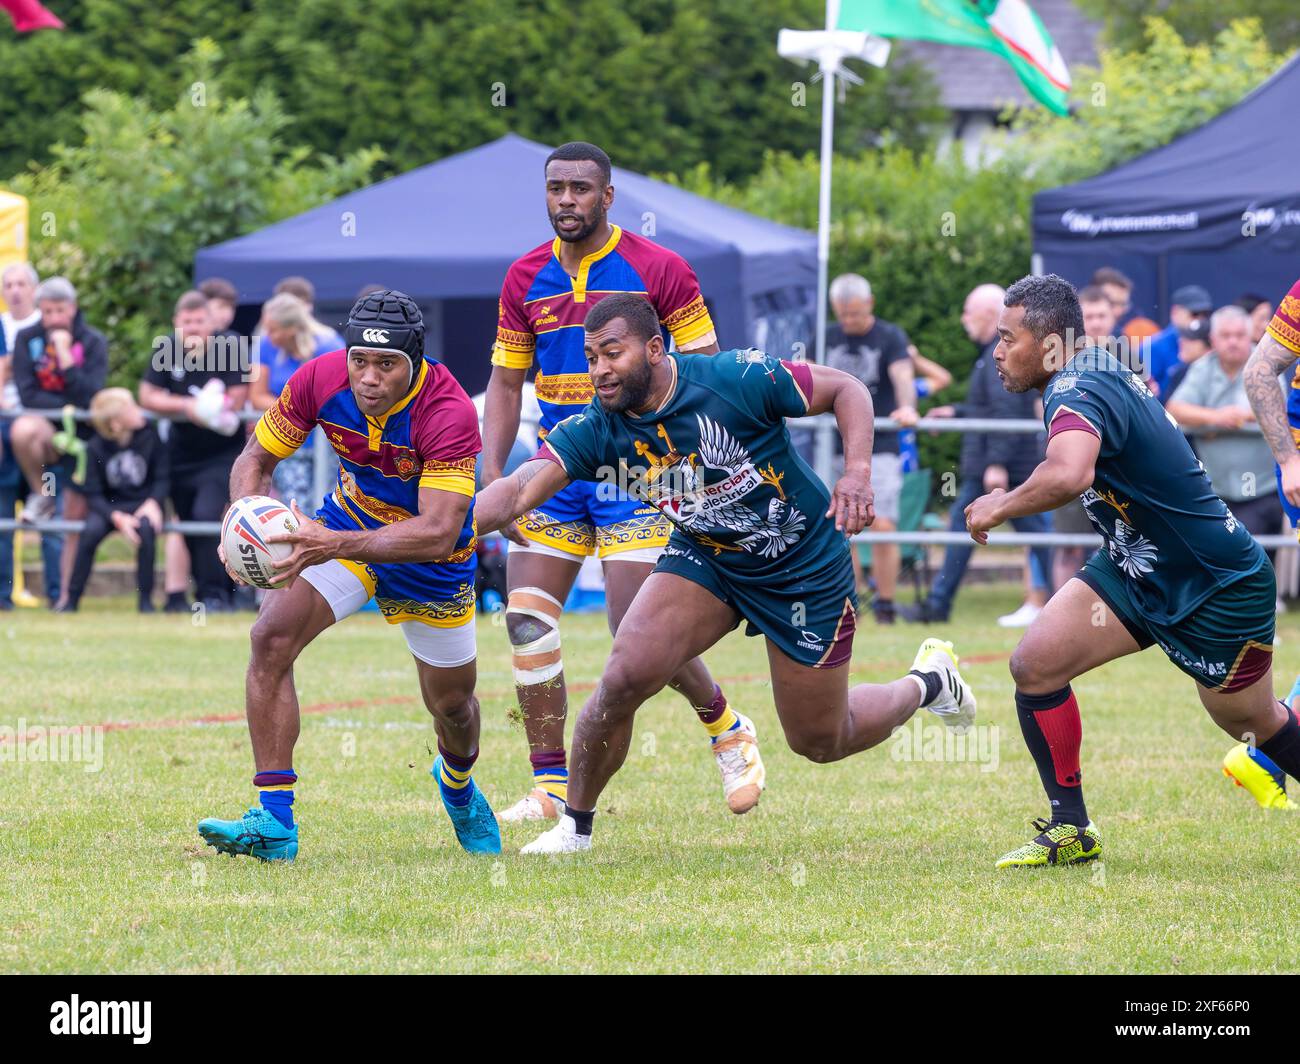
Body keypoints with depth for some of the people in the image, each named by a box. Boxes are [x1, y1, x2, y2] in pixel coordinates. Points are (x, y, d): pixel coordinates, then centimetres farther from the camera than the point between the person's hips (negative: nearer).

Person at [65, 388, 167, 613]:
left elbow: (162, 478, 1)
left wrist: (153, 503, -18)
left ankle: (145, 598, -18)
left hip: (143, 503, 0)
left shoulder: (150, 435, -7)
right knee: (91, 531, -29)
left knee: (146, 528, -33)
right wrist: (117, 518, -23)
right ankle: (72, 599, -16)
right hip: (110, 507, 0)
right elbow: (93, 495, -7)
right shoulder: (98, 447, -9)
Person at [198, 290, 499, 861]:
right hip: (348, 520, 2)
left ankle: (458, 783, 52)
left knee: (451, 704, 12)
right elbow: (256, 456, -10)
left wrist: (334, 545, -52)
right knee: (271, 637, -23)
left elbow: (438, 533, -42)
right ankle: (274, 824, -21)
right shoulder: (320, 378, -24)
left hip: (431, 560, -2)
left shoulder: (450, 413, -36)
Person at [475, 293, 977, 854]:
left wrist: (858, 471, -32)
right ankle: (574, 827, 1)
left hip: (807, 567, -3)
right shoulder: (596, 429, -17)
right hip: (705, 558, 3)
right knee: (623, 677, -19)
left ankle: (928, 682, 37)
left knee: (820, 741, 7)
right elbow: (517, 491, -27)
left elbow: (847, 389, -16)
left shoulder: (738, 378, -27)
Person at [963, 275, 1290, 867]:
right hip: (1134, 569, 9)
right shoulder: (1099, 373, 0)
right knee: (1035, 665, -5)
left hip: (1218, 587, -9)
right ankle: (1071, 829, 4)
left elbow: (1068, 474, -49)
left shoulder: (1078, 390, -28)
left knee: (1254, 724, 8)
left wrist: (999, 508, -33)